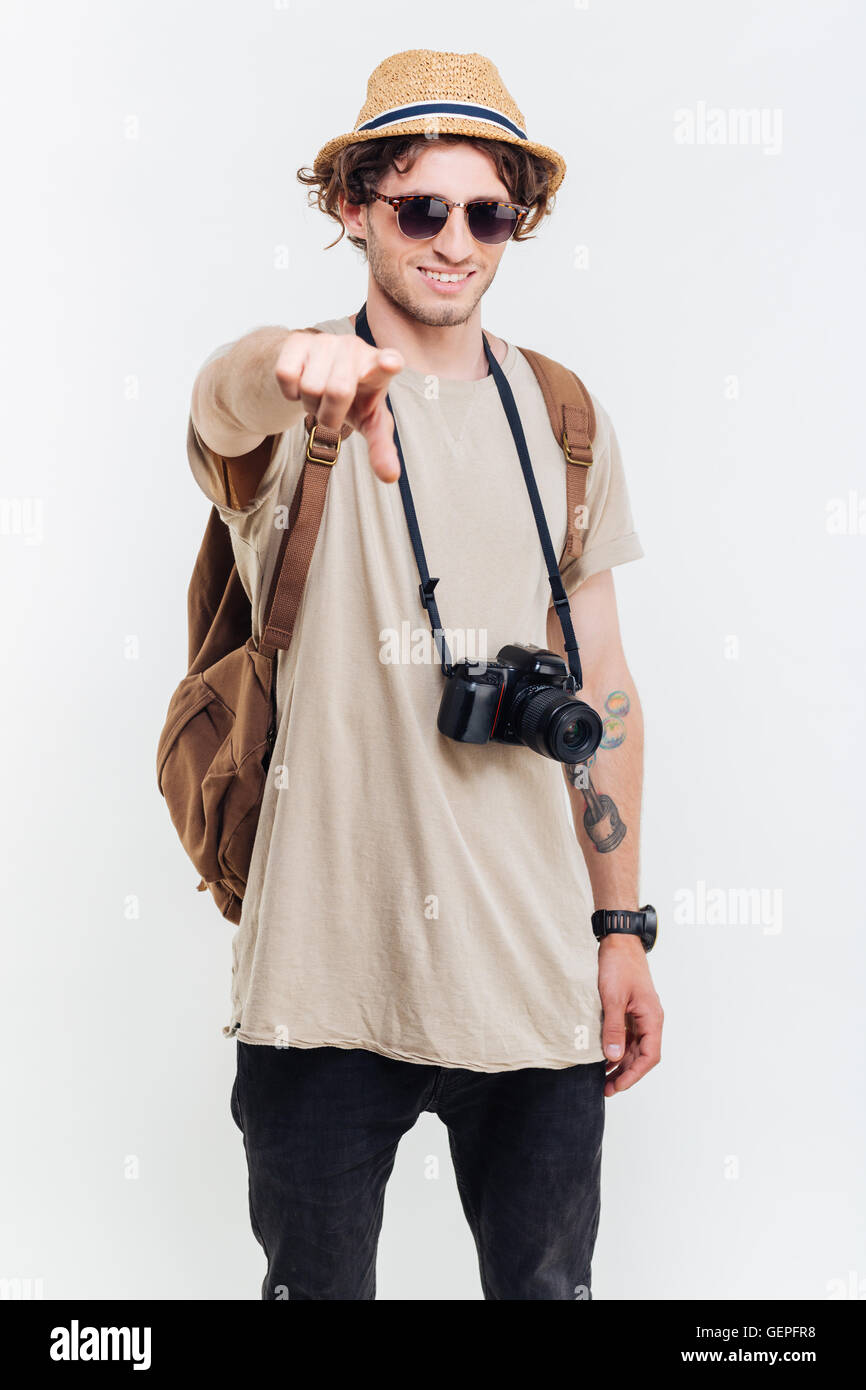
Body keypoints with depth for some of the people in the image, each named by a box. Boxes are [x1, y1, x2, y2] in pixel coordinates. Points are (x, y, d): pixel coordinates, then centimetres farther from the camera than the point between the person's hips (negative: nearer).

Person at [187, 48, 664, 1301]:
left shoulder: (565, 420, 7)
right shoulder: (286, 412, -5)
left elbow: (599, 684, 11)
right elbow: (227, 392, -31)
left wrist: (622, 928, 8)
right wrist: (298, 369, -56)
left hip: (537, 971, 3)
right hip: (328, 971, -3)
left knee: (547, 1280, 14)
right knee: (318, 1281, 12)